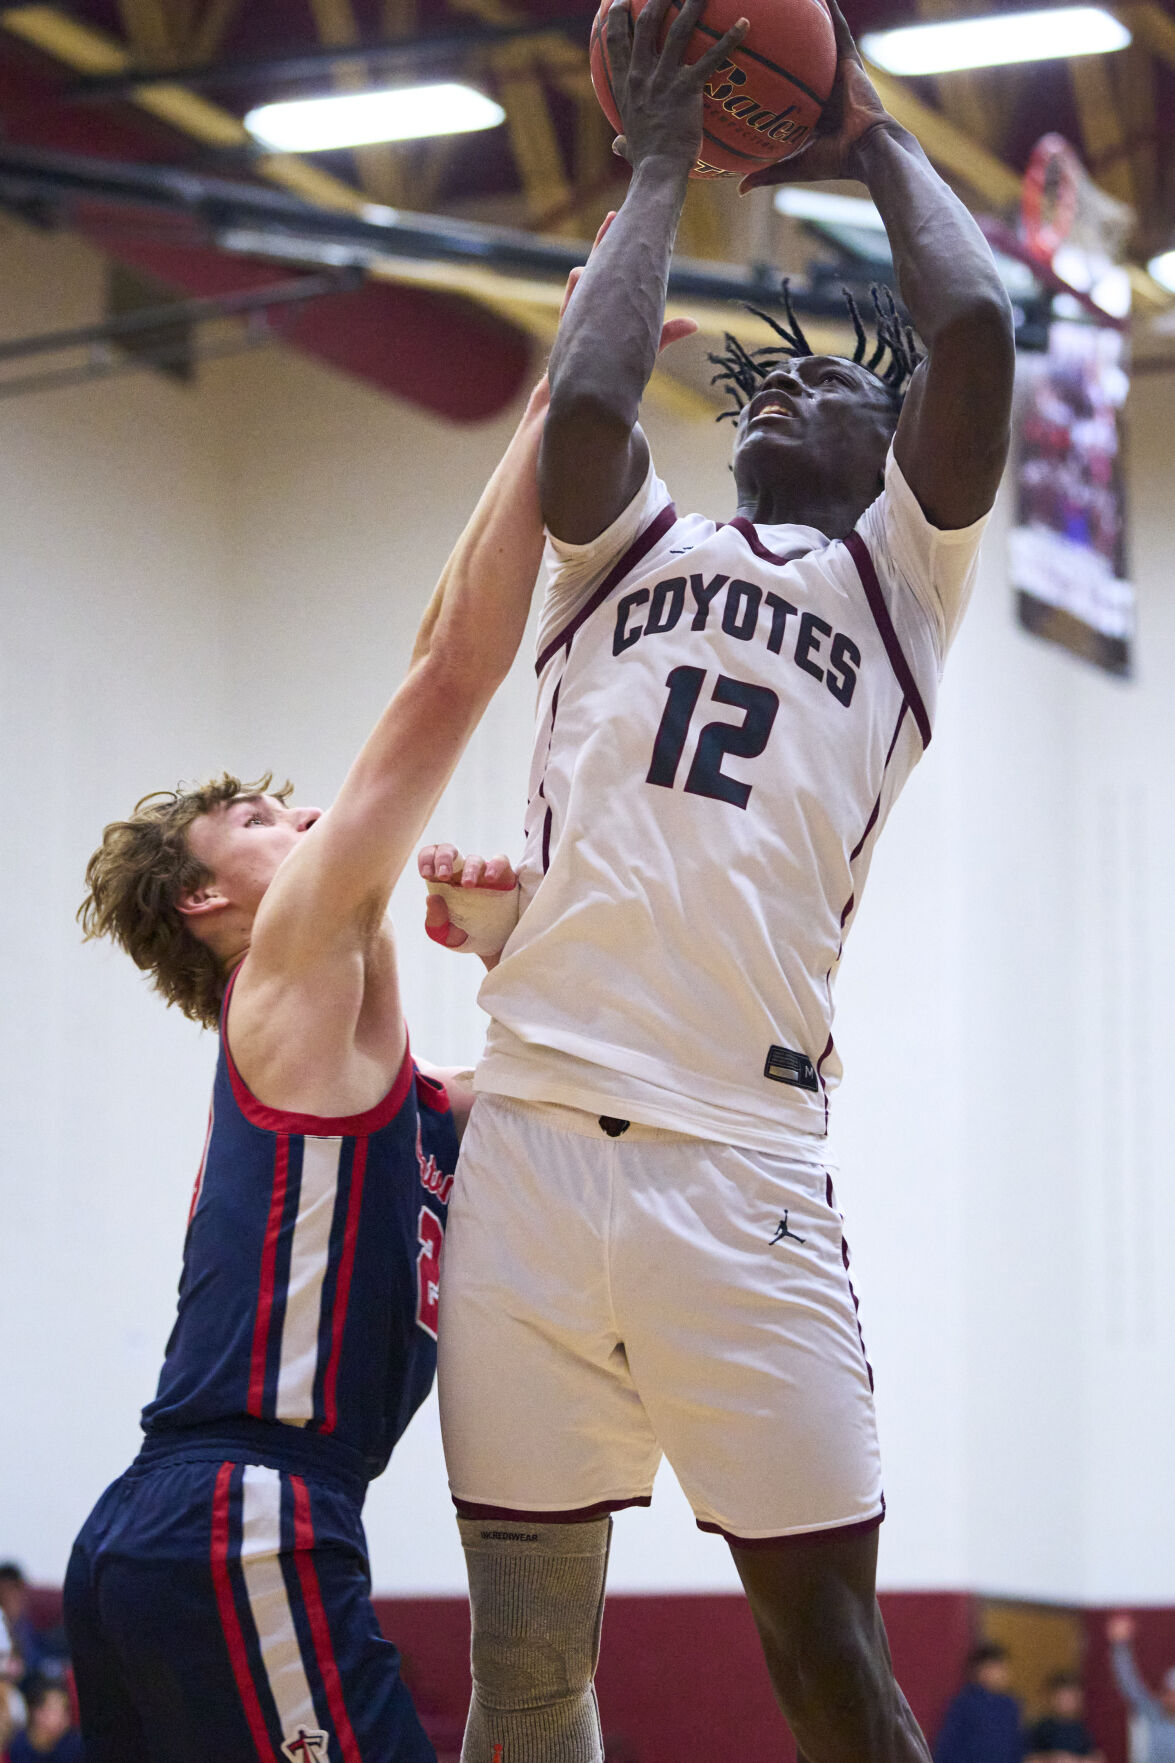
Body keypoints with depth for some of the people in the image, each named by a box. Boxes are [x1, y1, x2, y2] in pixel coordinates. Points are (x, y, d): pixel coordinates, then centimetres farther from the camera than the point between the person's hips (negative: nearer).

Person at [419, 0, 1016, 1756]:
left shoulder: (896, 577, 16)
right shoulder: (634, 547, 24)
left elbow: (977, 326, 0)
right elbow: (584, 402, 1)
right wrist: (661, 173, 13)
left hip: (738, 1168, -2)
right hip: (530, 1139, 3)